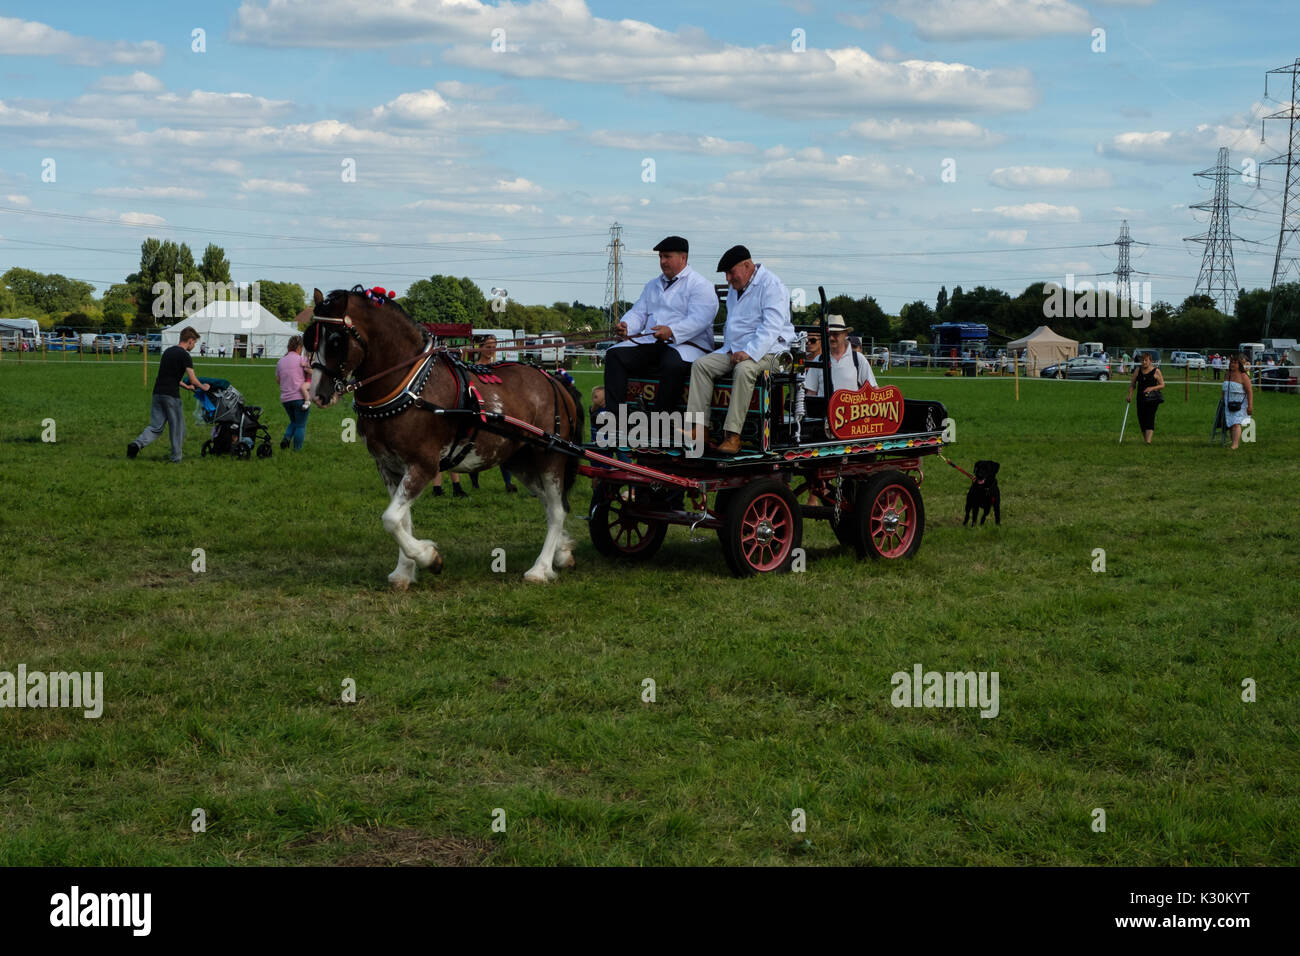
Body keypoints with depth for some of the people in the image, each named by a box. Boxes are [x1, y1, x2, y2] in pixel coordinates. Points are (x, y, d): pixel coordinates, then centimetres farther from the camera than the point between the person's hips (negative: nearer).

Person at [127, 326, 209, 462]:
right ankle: (175, 457, 15)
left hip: (158, 393, 7)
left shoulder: (168, 351, 18)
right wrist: (203, 387, 10)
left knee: (156, 427, 7)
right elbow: (193, 379, -10)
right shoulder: (185, 356, -8)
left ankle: (137, 444, -15)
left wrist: (186, 386, 34)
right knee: (177, 427, 8)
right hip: (171, 395, -7)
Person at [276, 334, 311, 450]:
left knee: (293, 422, 23)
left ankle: (286, 438, 0)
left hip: (285, 398, 5)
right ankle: (297, 448, 4)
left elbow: (277, 379, 16)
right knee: (301, 425, 5)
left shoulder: (280, 362, 11)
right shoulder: (301, 359, -6)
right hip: (300, 397, -5)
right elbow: (312, 373, -12)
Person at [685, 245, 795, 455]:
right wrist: (729, 350, 12)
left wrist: (750, 352, -30)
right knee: (701, 364, -11)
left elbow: (772, 326, -21)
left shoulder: (771, 285, -11)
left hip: (766, 351, -8)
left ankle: (733, 435, -37)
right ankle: (700, 428, -18)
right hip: (735, 350, 9)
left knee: (744, 369, -37)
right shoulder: (735, 288, 19)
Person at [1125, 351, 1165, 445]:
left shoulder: (1156, 371, -1)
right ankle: (1144, 439, 21)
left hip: (1153, 398, -4)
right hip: (1141, 398, 4)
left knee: (1150, 417, -16)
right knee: (1141, 419, 5)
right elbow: (1132, 383, 13)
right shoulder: (1138, 370, 9)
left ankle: (1148, 440, -24)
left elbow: (1162, 385, 1)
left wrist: (1152, 388, -15)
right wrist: (1130, 395, -1)